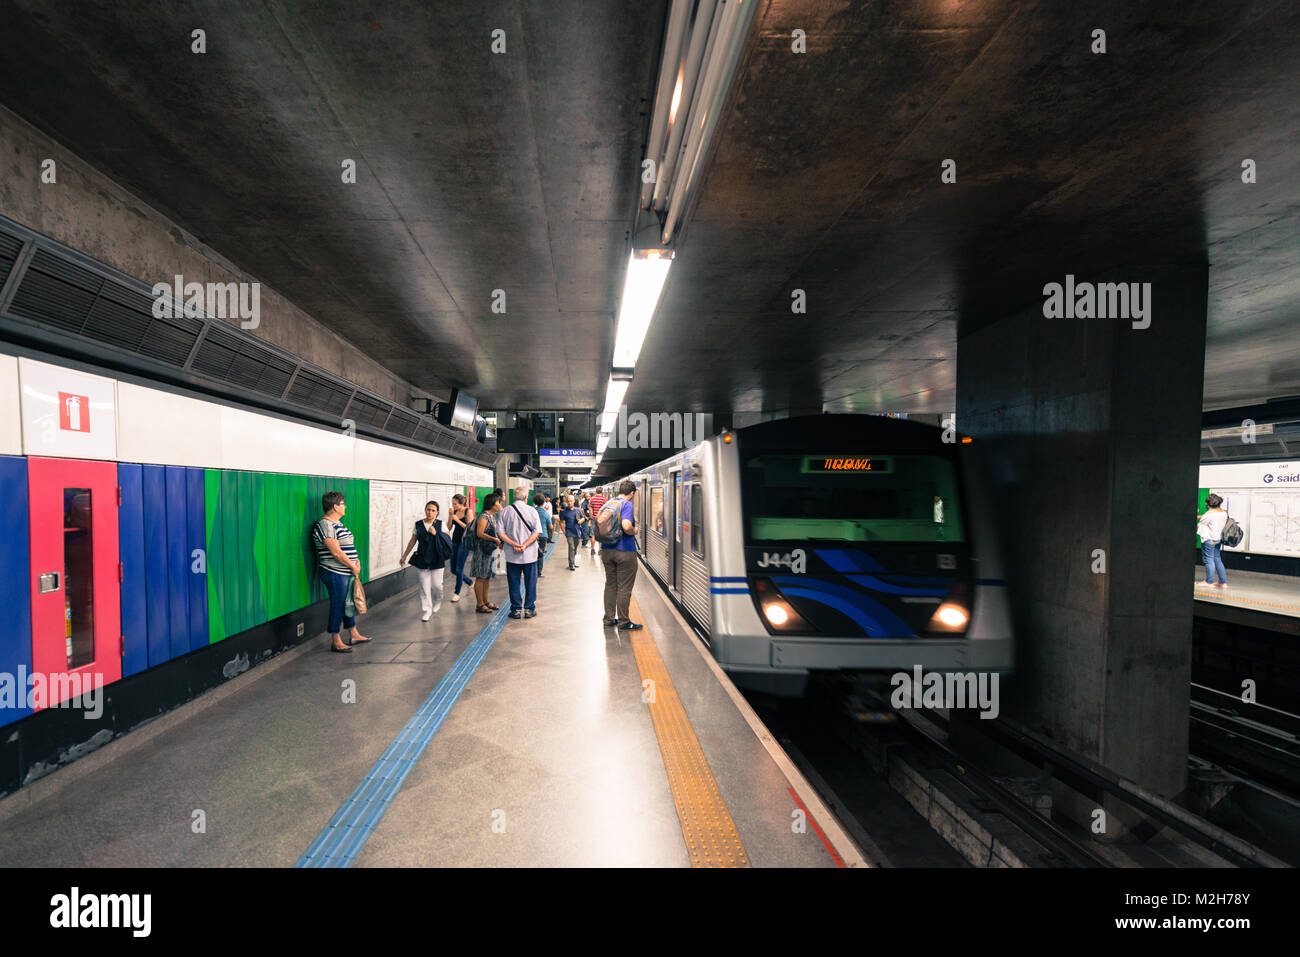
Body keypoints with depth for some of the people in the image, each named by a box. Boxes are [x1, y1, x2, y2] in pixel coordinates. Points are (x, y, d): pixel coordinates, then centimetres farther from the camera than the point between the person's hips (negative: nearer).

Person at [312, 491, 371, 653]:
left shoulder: (337, 523, 15)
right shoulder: (325, 525, -17)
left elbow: (348, 547, 21)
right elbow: (336, 552, -22)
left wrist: (356, 562, 6)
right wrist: (353, 567, -14)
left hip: (347, 573, 10)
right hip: (335, 574, -10)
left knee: (349, 603, 17)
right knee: (338, 606, -2)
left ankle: (354, 635, 30)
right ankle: (336, 642, 9)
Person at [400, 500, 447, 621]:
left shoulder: (441, 524, 0)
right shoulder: (418, 525, 5)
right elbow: (412, 541, 12)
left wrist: (435, 533, -15)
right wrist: (404, 556, 14)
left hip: (437, 560, -1)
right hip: (422, 559, 2)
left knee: (436, 584, 0)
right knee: (424, 586, 1)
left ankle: (437, 602, 30)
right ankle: (427, 610, 10)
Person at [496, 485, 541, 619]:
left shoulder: (504, 512, 1)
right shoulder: (532, 510, -3)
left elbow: (500, 532, -6)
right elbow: (537, 531, -11)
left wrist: (513, 544, -9)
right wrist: (525, 545, -12)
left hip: (511, 555, 1)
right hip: (530, 554, -1)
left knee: (514, 583, 10)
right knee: (530, 583, 10)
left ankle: (516, 609, 14)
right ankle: (529, 609, 14)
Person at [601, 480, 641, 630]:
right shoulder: (627, 505, -13)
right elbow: (626, 526, -28)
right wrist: (634, 531, -7)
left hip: (607, 550, 7)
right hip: (625, 551, -7)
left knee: (610, 585, 15)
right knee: (624, 588, 1)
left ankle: (608, 619, 22)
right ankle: (623, 622, 7)